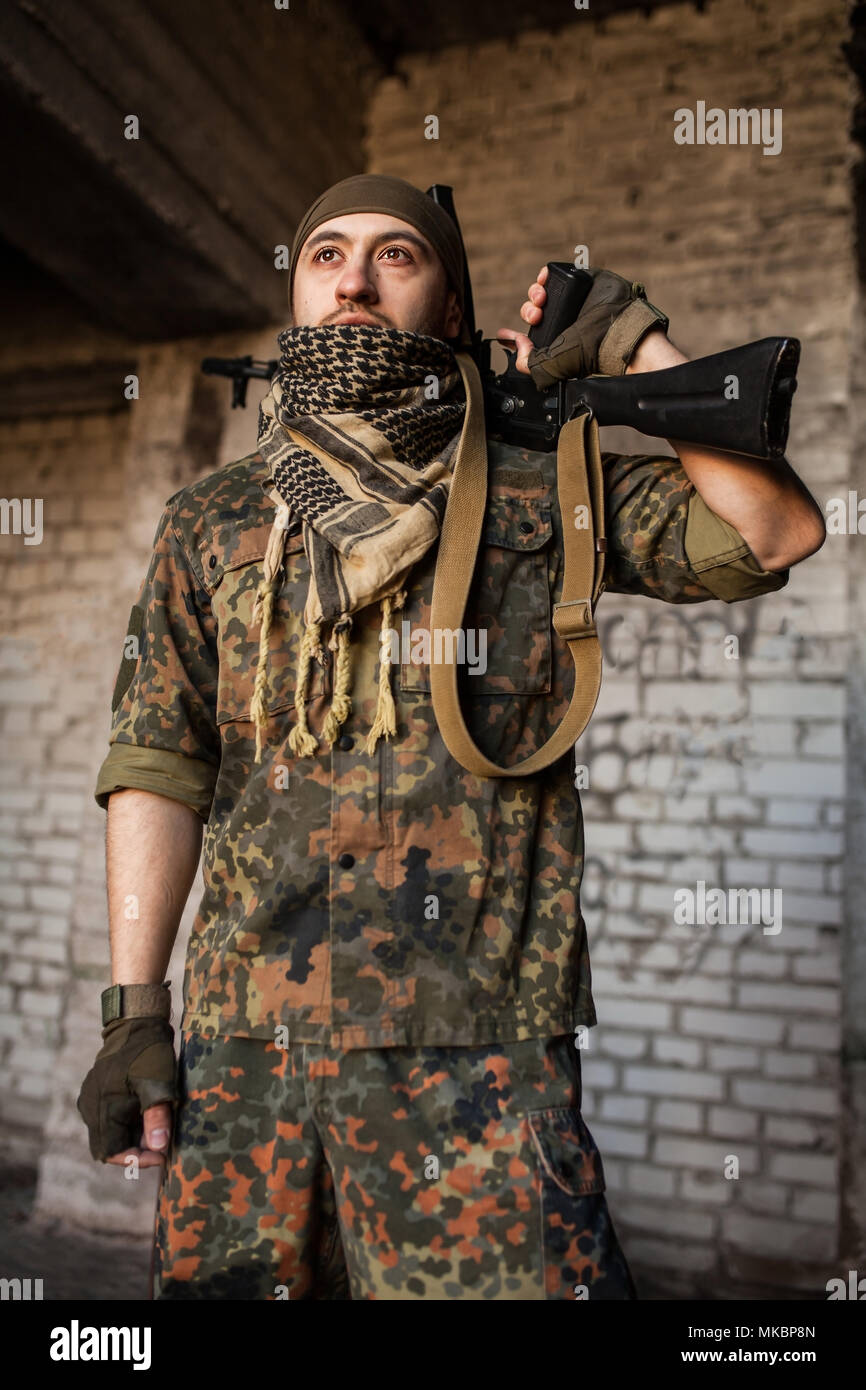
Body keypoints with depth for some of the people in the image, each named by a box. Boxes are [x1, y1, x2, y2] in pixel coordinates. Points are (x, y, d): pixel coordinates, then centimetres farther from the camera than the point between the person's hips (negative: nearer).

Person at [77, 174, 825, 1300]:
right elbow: (159, 765, 7)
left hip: (474, 1047, -2)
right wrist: (134, 1011, 1)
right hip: (243, 1039, 3)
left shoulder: (539, 492, 7)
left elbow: (775, 530, -4)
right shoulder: (210, 521, 11)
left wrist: (631, 337, 1)